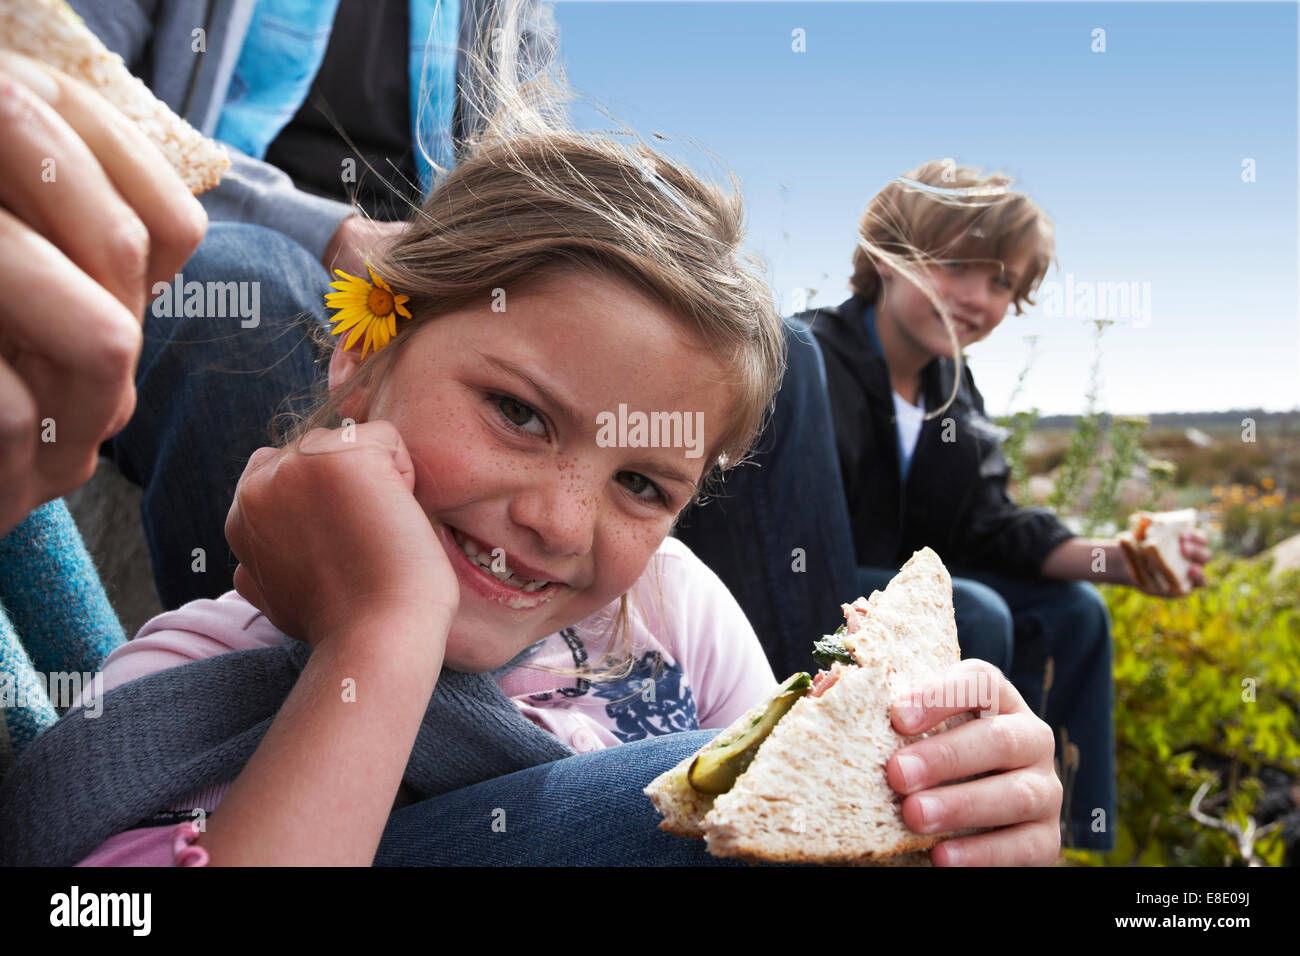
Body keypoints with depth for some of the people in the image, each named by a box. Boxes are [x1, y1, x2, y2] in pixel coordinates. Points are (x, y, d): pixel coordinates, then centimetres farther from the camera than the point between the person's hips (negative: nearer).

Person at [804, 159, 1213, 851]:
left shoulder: (954, 393, 7)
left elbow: (987, 528, 1)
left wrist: (1115, 561, -13)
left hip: (888, 588, 9)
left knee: (1070, 612, 3)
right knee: (973, 616, -28)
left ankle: (1066, 833, 11)